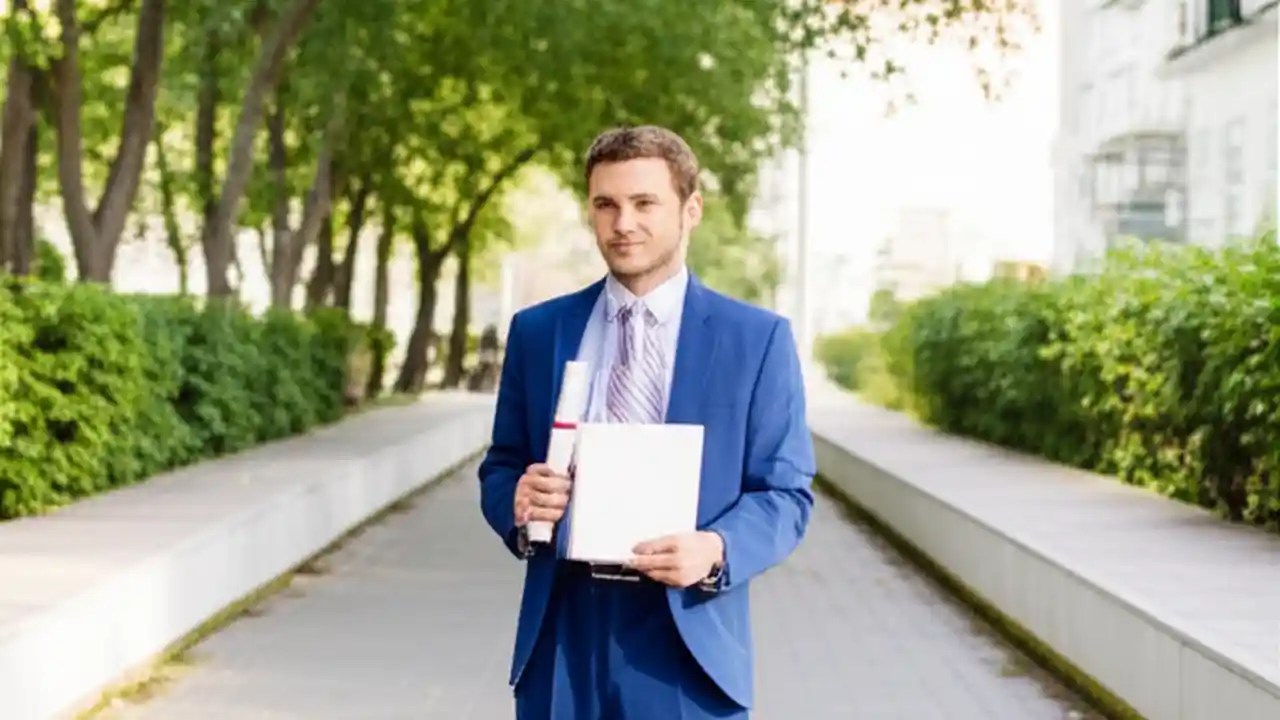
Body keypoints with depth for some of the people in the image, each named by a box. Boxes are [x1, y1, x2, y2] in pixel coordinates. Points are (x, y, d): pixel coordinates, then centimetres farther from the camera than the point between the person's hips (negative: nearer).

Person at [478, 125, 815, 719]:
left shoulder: (756, 338, 2)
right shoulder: (536, 331, 9)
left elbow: (786, 492, 1)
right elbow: (500, 468, 14)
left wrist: (717, 551, -19)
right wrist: (517, 501, -10)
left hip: (687, 641, -2)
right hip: (561, 635, 2)